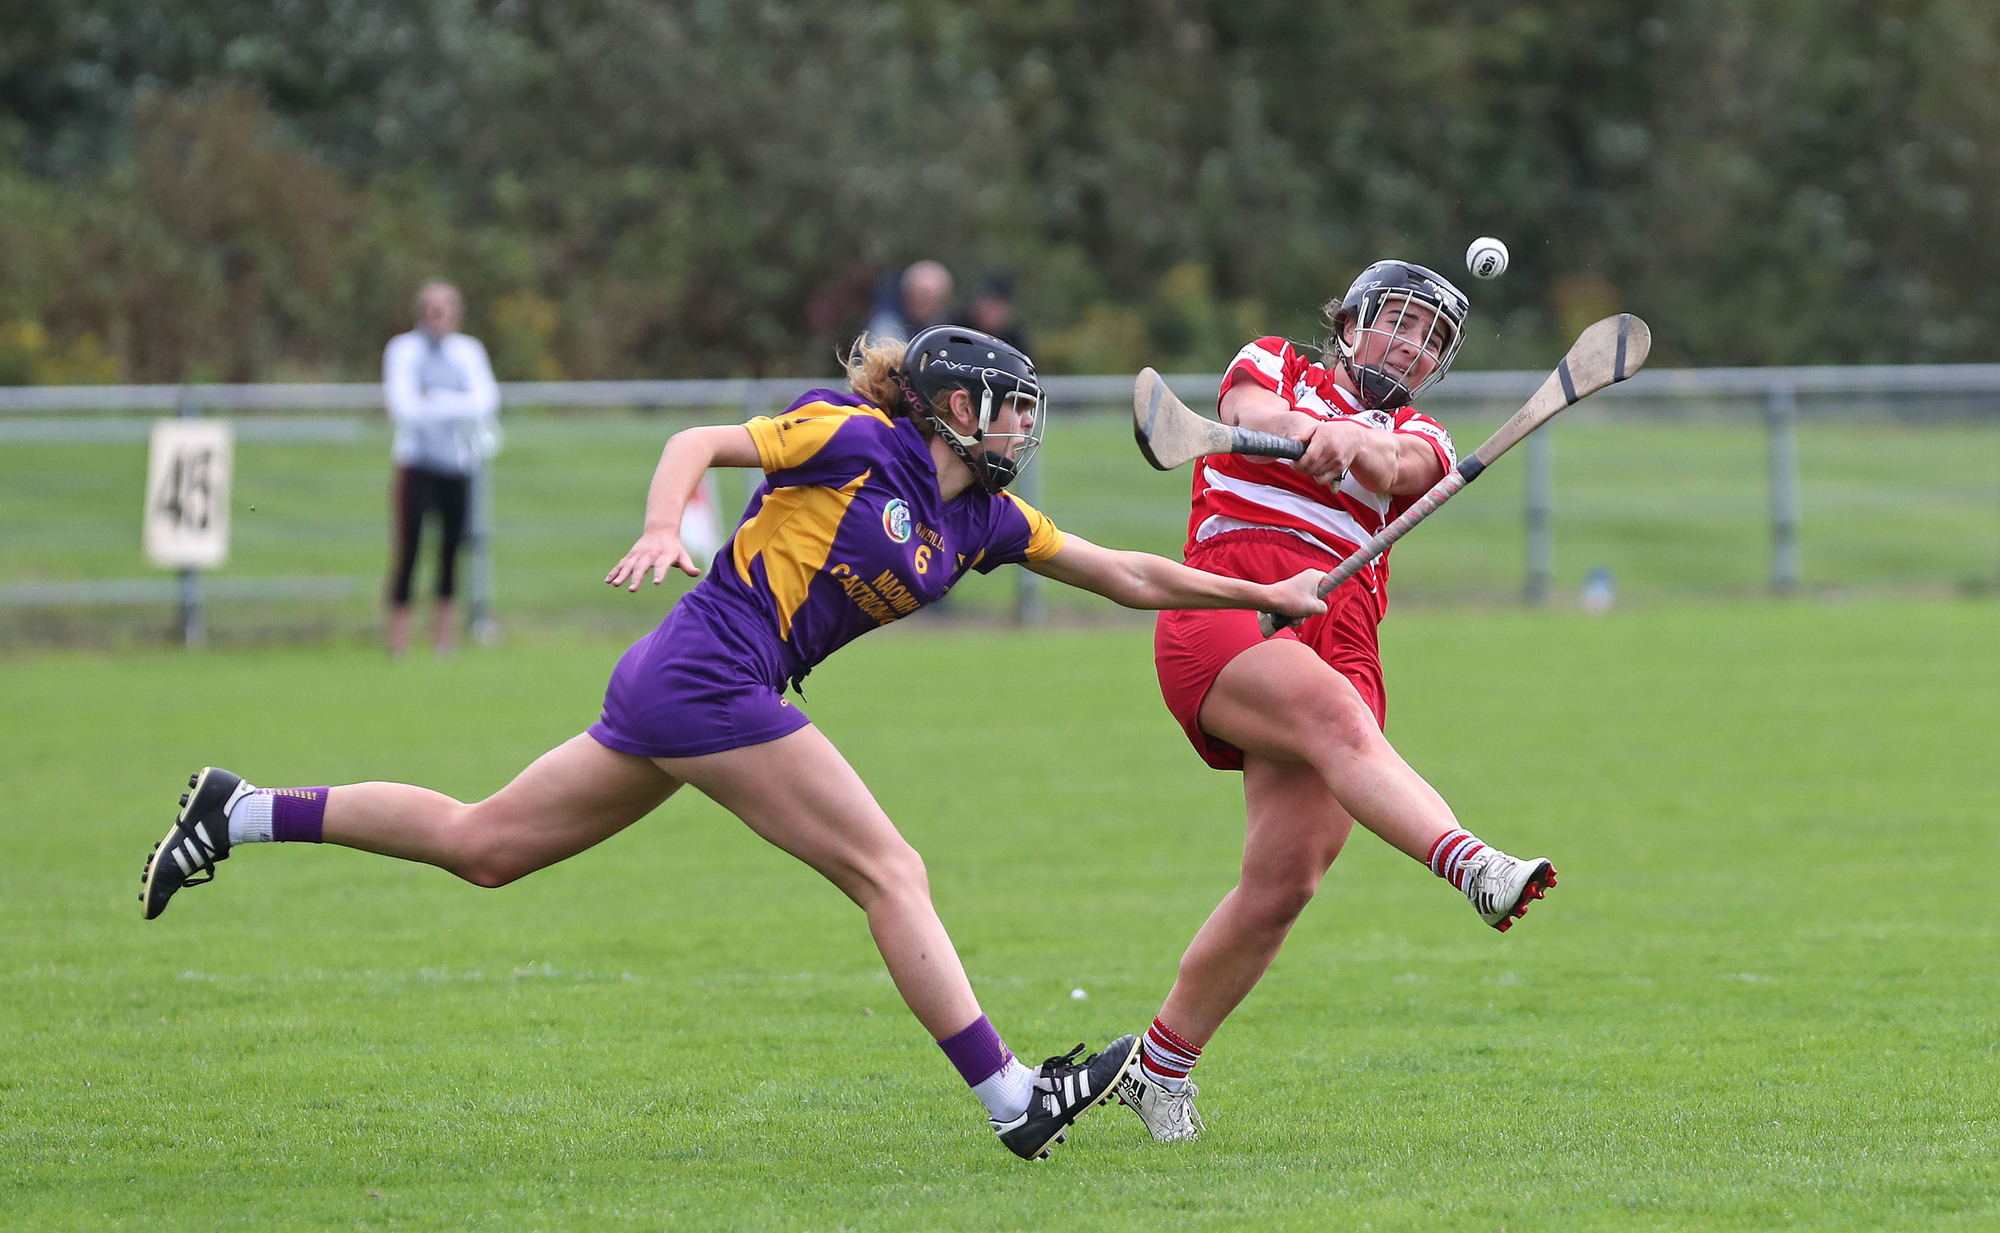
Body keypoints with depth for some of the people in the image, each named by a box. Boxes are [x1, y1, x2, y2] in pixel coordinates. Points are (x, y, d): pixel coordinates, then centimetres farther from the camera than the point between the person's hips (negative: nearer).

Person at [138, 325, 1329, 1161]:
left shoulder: (985, 519, 15)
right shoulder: (858, 438, -7)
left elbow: (1127, 575, 18)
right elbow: (699, 443, -9)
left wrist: (1266, 594, 16)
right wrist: (665, 528, -27)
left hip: (676, 689, 9)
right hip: (708, 671, -9)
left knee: (482, 846, 11)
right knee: (891, 872, -10)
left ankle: (242, 813, 13)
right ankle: (1012, 1098, -11)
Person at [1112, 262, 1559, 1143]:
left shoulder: (1416, 437, 24)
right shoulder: (1274, 368, 19)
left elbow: (1399, 467, -3)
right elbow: (1255, 417, -7)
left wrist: (1359, 447, -27)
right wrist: (1313, 431, -30)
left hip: (1337, 635, 4)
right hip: (1225, 607, -4)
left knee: (1285, 881, -9)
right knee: (1337, 715, -34)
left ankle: (1161, 1067, 5)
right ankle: (1474, 868, -58)